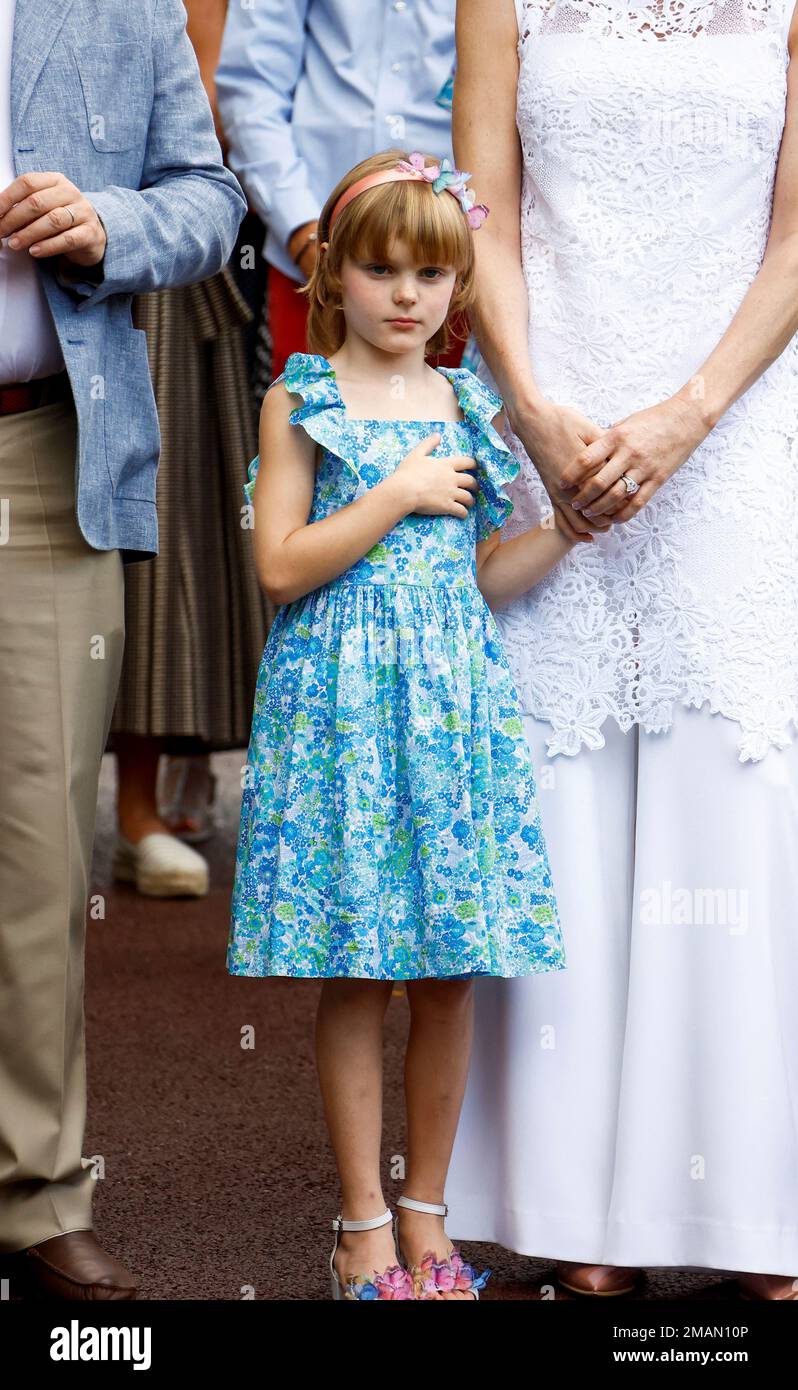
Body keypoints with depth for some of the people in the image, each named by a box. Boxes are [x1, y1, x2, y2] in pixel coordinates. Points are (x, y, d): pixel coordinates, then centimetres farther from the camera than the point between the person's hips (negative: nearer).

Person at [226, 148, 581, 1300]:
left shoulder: (471, 408, 12)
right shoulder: (303, 401, 1)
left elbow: (478, 580, 14)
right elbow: (281, 566, -8)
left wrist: (567, 525, 0)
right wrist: (398, 494, -9)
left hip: (451, 697, 4)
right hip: (341, 698, -3)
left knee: (450, 976, 4)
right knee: (354, 976, -1)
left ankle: (428, 1213, 17)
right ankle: (364, 1224, 10)